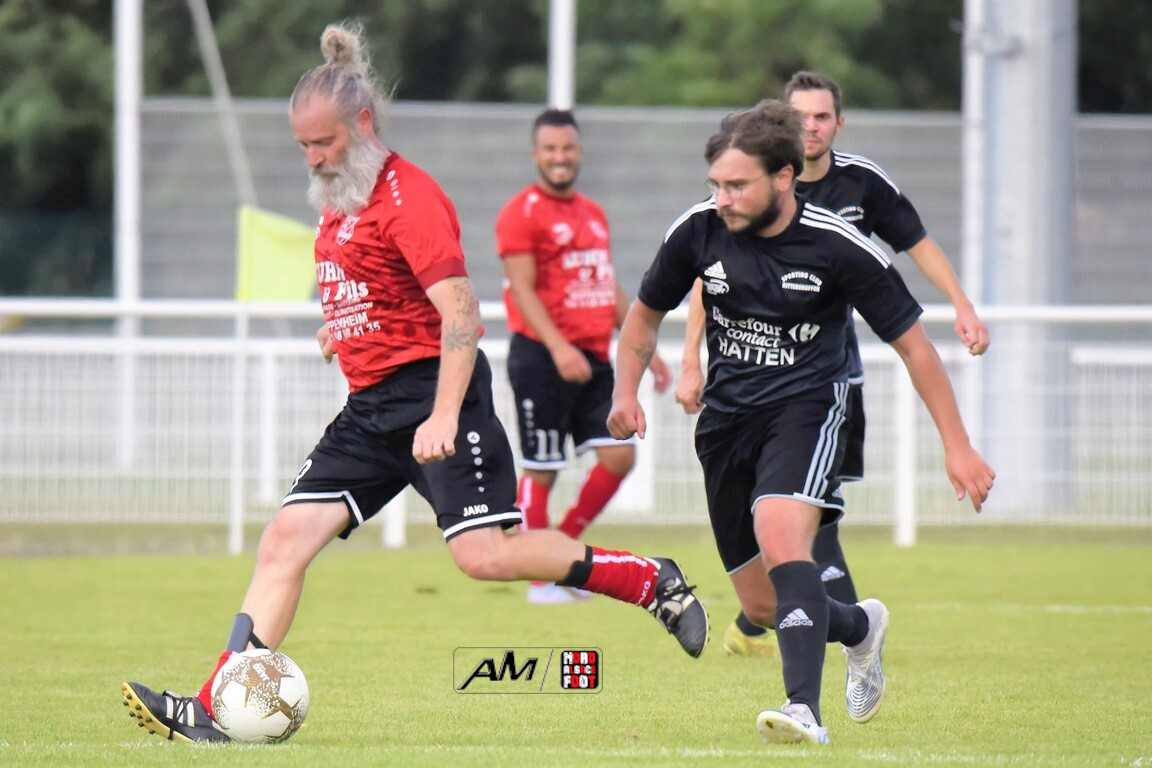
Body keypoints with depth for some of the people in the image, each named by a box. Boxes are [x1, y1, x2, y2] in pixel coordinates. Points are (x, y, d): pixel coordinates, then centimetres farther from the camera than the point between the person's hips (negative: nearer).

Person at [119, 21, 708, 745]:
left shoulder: (409, 197, -13)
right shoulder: (337, 201, 15)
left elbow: (462, 313, -21)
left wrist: (444, 416, -29)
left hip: (432, 389, -8)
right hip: (370, 406, 9)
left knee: (486, 554, -18)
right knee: (286, 538, -4)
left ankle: (651, 581, -1)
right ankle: (215, 712, -9)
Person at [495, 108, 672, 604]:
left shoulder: (593, 214, 17)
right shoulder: (522, 214, -7)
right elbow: (522, 289, -15)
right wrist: (559, 348, -27)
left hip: (593, 358, 7)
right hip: (543, 358, -7)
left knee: (618, 453, -1)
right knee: (541, 469, -2)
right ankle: (540, 579, 6)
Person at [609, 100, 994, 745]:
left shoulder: (840, 248, -15)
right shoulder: (698, 231, -5)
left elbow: (913, 343, -5)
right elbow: (647, 312, 14)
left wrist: (957, 445, -7)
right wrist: (626, 392, -3)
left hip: (806, 404, -5)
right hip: (728, 417, 5)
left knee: (781, 536, -33)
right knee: (761, 603, 7)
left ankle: (806, 710, -39)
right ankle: (861, 627, 39)